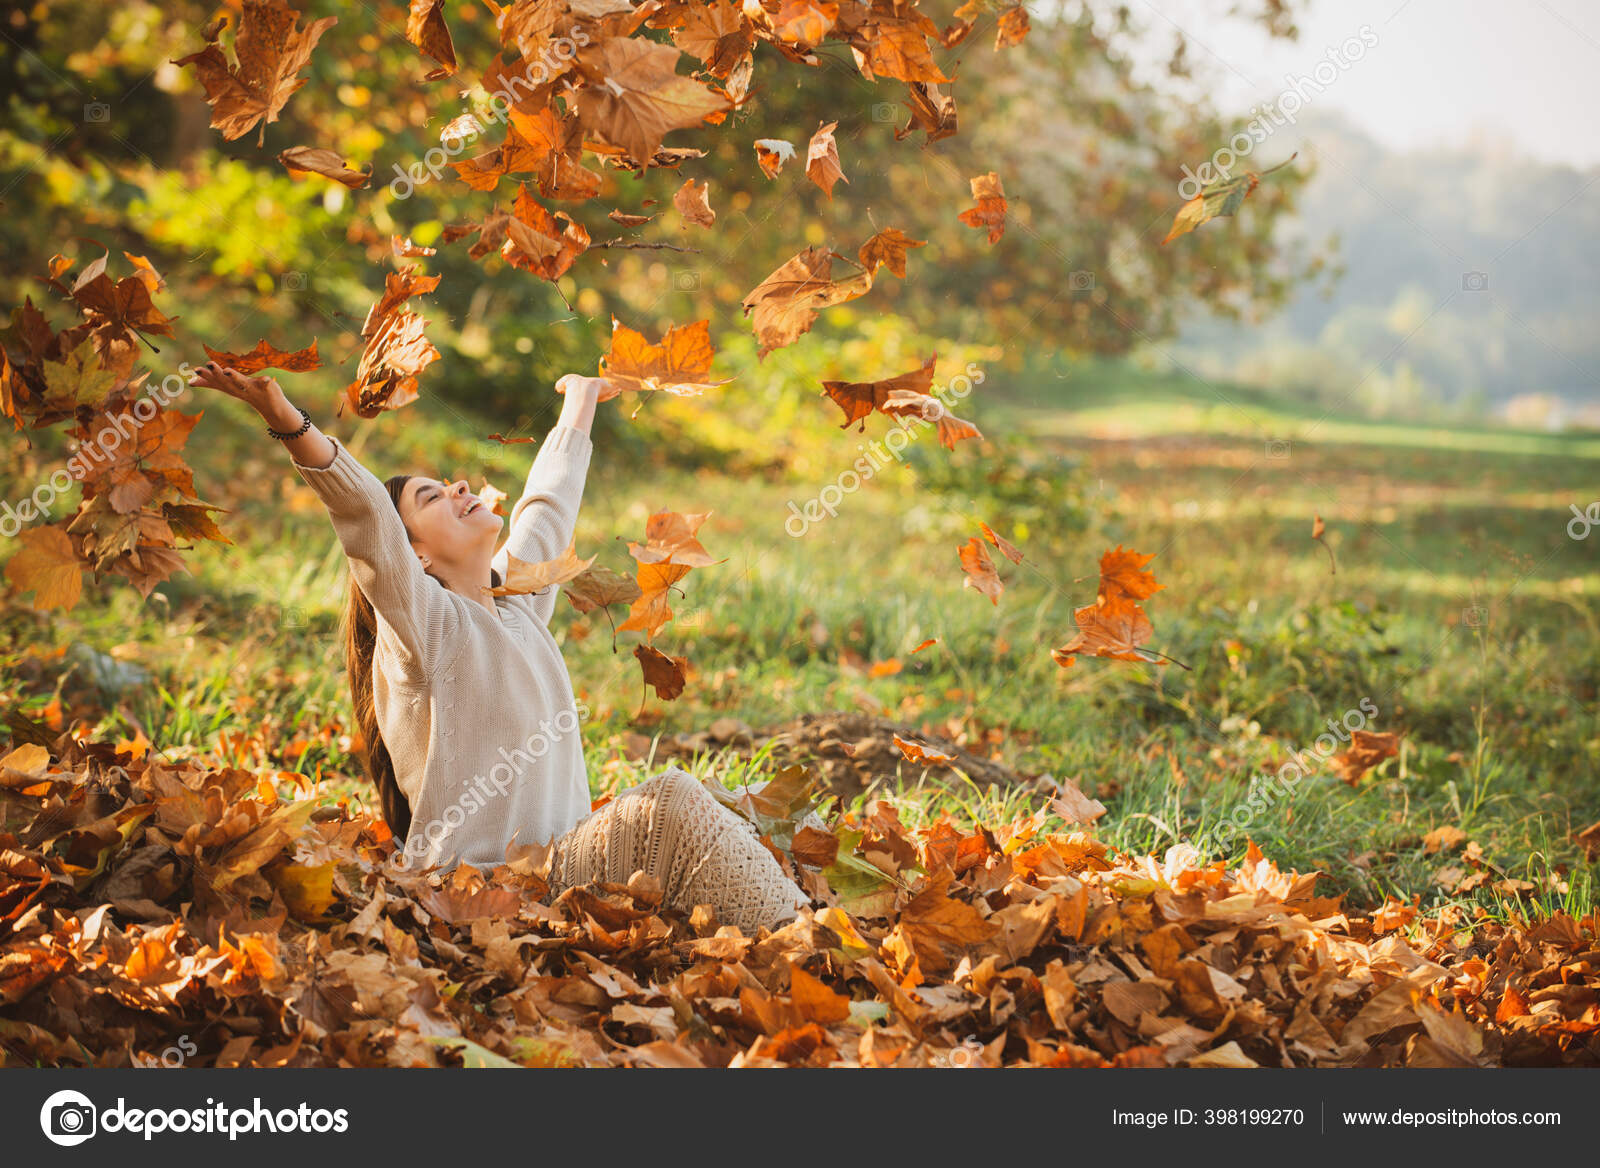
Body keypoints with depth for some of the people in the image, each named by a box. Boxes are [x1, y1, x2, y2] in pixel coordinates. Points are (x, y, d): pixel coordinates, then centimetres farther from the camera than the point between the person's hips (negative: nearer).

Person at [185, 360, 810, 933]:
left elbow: (548, 503, 33)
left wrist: (580, 402, 50)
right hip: (479, 896, -8)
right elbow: (366, 518, -23)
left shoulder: (519, 599, 16)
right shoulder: (426, 622, -7)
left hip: (562, 859, 8)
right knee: (665, 806, -23)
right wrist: (290, 423, -40)